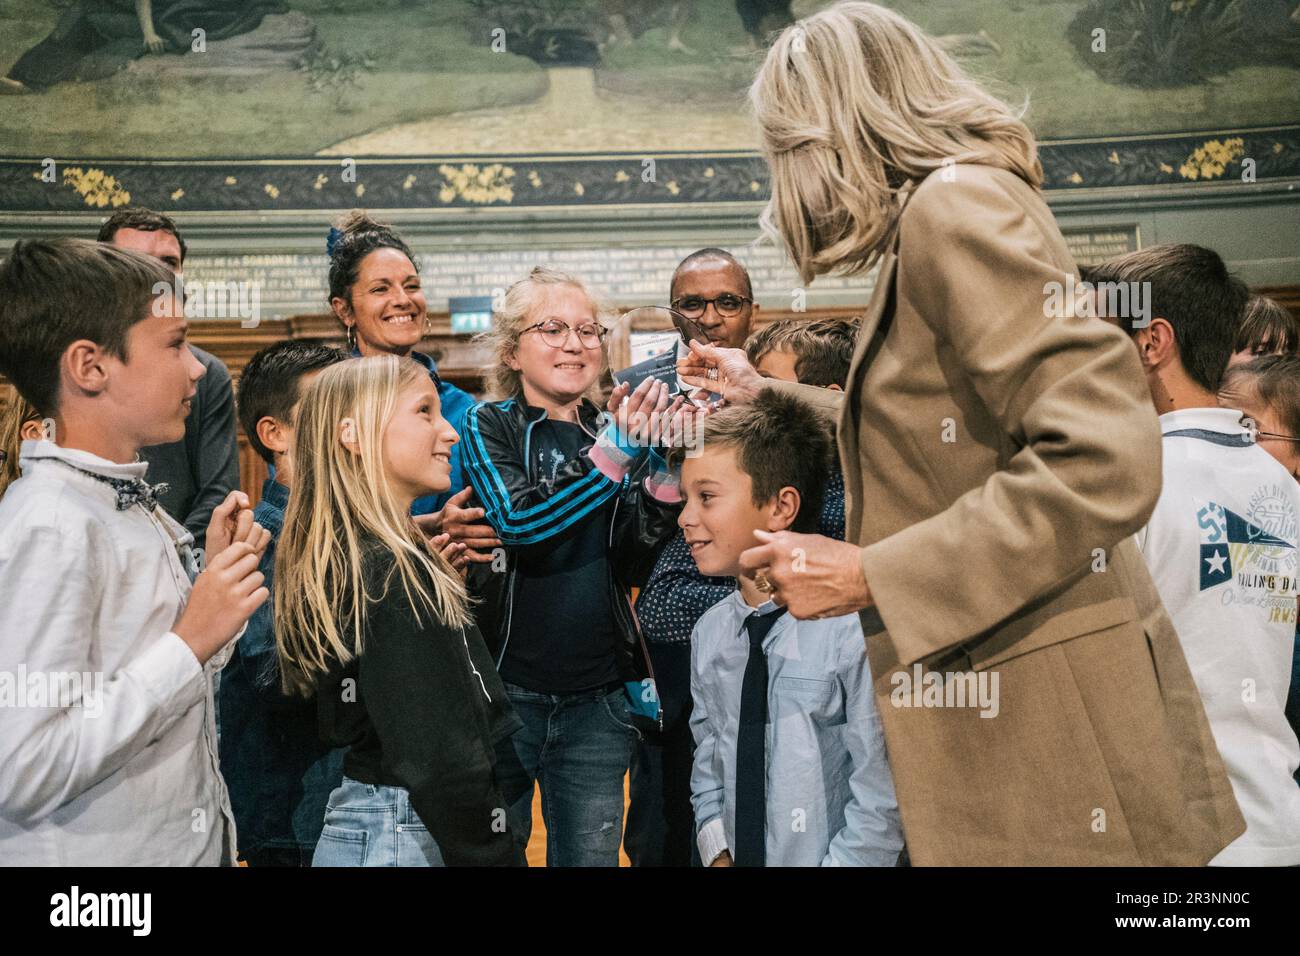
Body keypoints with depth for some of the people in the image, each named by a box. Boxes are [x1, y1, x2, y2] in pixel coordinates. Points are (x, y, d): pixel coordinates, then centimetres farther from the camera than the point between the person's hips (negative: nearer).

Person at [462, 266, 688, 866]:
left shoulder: (614, 433, 8)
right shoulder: (488, 426, -2)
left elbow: (634, 567, 0)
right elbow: (517, 522, -20)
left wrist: (664, 471, -13)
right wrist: (615, 454, -26)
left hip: (599, 697, 3)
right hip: (507, 688, -3)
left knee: (591, 855, 11)